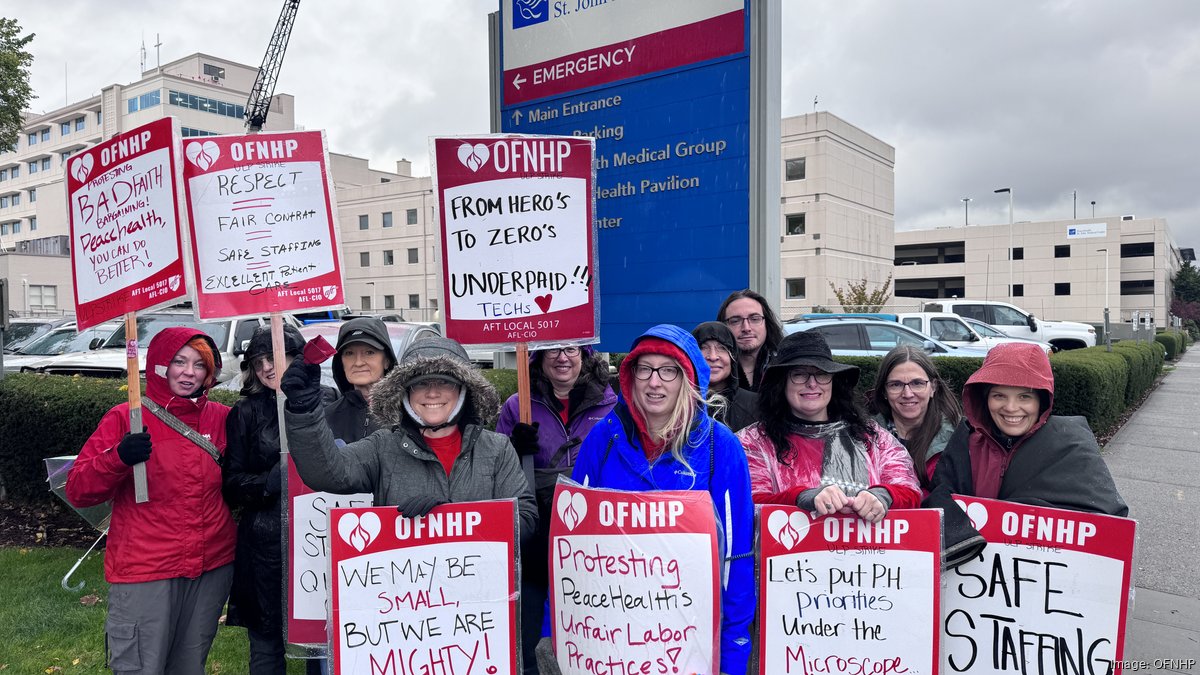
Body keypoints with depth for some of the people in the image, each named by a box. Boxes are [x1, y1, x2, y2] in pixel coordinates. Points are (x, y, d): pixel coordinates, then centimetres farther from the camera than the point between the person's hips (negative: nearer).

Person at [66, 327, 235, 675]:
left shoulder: (221, 418, 4)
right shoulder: (125, 418, -5)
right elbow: (78, 490, -10)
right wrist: (119, 458, -27)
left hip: (213, 568, 4)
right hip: (144, 571, -3)